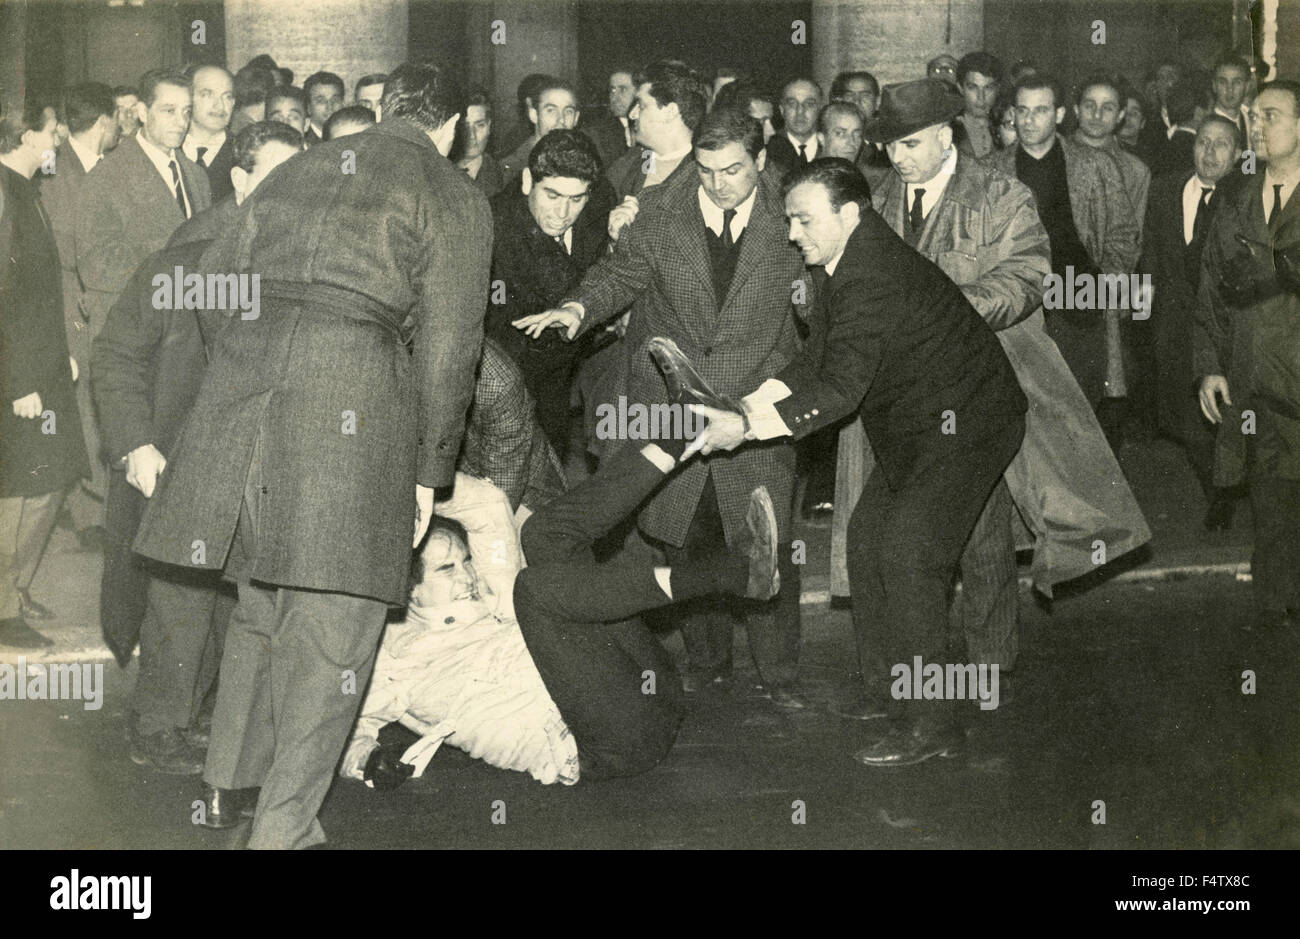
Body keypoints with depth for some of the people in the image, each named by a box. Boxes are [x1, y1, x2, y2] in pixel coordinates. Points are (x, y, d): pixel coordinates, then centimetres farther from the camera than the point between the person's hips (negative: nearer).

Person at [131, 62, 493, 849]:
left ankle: (227, 784, 29)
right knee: (330, 622, 2)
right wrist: (429, 470, 7)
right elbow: (446, 346, 0)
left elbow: (214, 280, 24)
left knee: (262, 596, 21)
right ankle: (283, 828, 3)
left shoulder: (303, 169, 23)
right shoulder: (455, 200, 7)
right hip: (353, 391, -6)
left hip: (242, 380, 6)